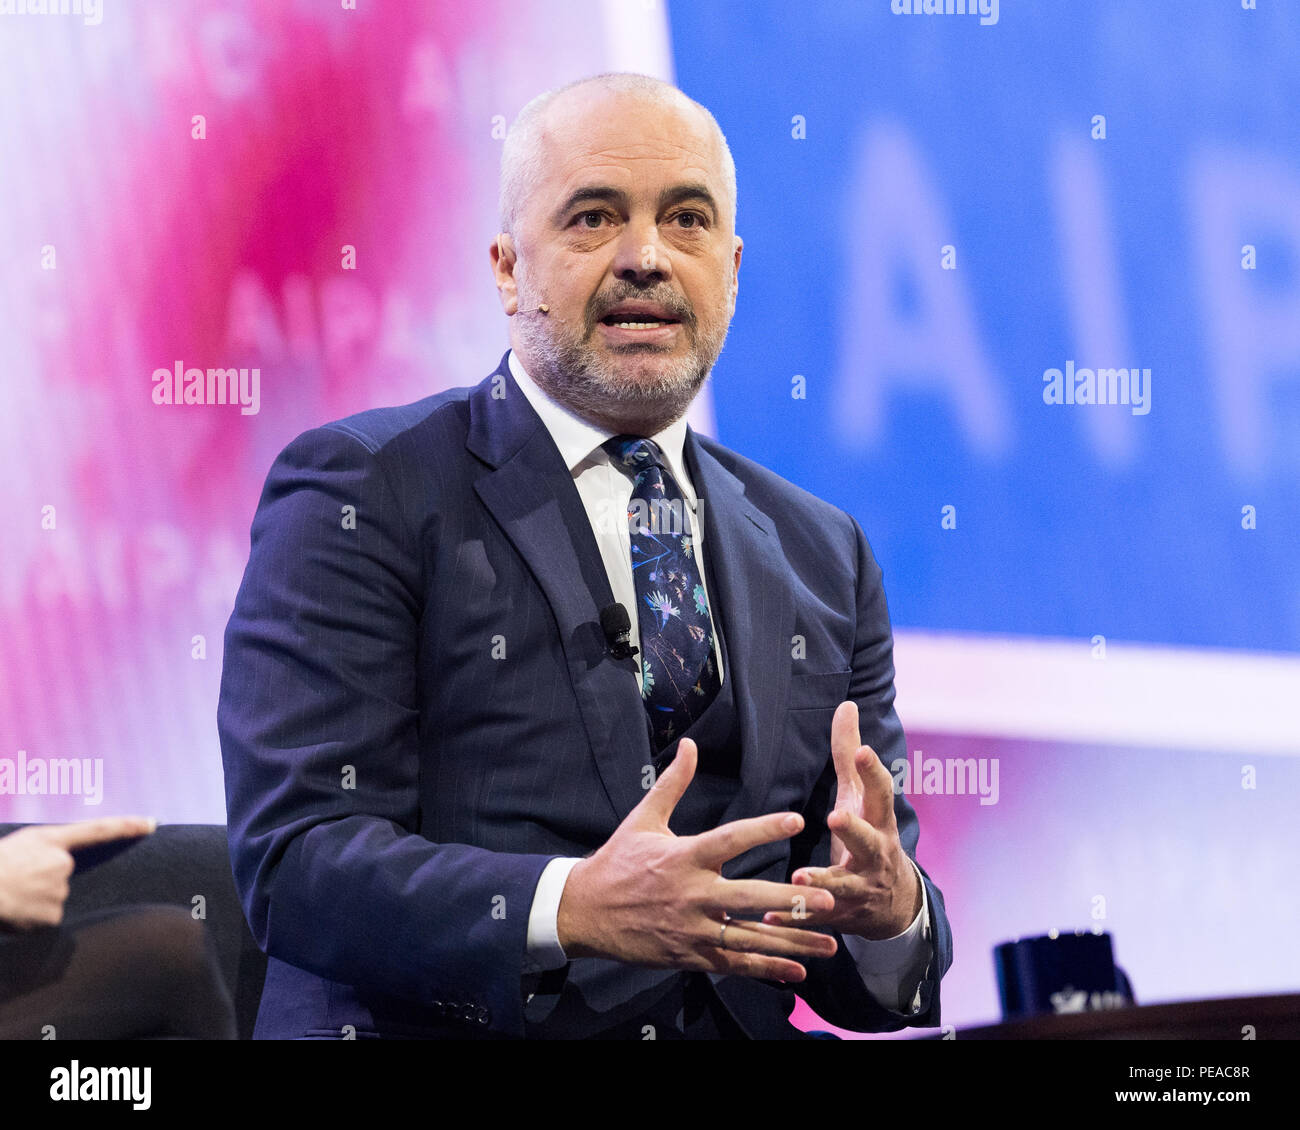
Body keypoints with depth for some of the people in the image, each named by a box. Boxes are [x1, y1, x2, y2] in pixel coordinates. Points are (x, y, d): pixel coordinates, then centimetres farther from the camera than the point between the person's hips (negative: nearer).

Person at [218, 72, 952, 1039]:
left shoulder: (824, 556, 15)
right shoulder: (363, 494, 0)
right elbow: (295, 861, -10)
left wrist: (888, 910, -10)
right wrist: (575, 909, -24)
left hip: (729, 1031, 4)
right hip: (438, 1030, -3)